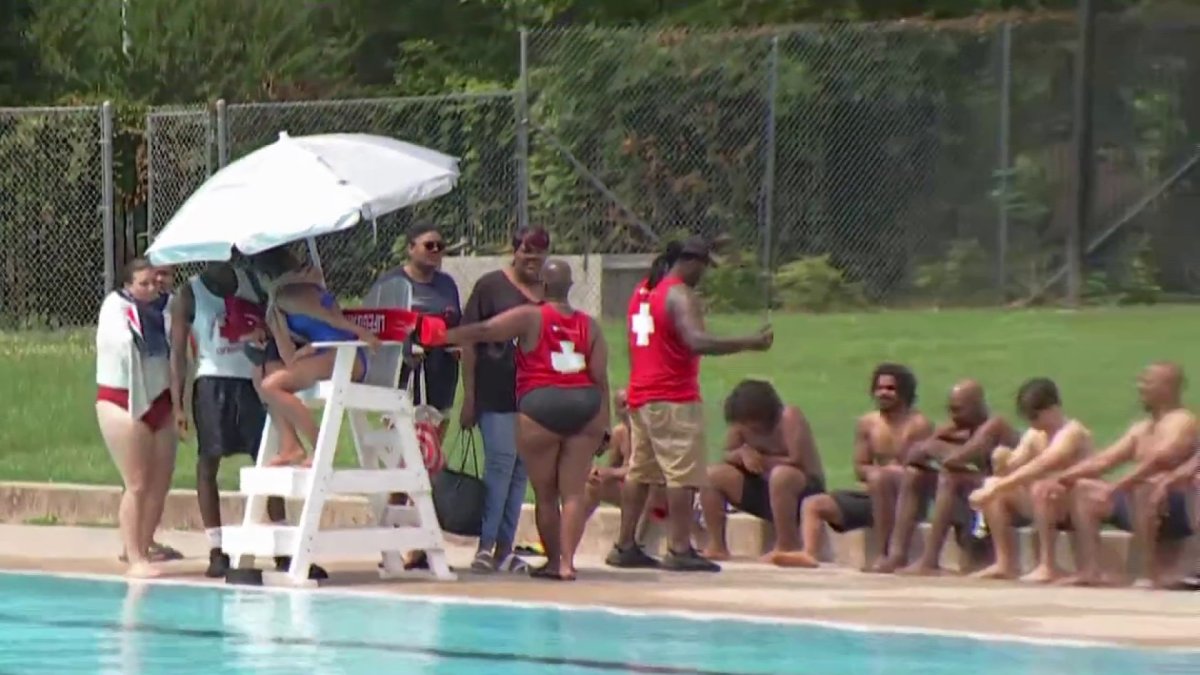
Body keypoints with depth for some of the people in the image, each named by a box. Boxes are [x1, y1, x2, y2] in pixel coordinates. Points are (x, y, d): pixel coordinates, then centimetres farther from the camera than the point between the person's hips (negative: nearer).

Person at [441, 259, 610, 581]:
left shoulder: (530, 318, 0)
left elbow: (483, 331, -6)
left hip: (540, 406, -3)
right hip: (586, 406, 3)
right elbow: (601, 378, 8)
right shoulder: (589, 326, 11)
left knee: (545, 494, 8)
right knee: (573, 492, 3)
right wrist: (605, 425, 11)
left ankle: (554, 560, 13)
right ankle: (567, 562, -5)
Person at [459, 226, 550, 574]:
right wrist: (469, 397, -7)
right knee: (500, 462, -11)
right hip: (496, 392, -5)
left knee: (521, 470, 7)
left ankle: (504, 548, 13)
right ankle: (486, 545, -6)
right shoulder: (491, 286, 0)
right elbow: (469, 342, -2)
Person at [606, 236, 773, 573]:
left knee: (639, 471, 13)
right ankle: (680, 550, -12)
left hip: (640, 395, 9)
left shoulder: (642, 291, 15)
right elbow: (697, 341, -27)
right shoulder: (681, 296, -13)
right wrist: (751, 343, -25)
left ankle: (625, 546, 14)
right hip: (674, 399, -9)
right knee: (683, 474, -8)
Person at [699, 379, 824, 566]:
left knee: (781, 474, -41)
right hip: (764, 490, 7)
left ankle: (787, 547, -29)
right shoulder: (740, 424, -1)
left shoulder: (789, 418, -20)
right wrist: (742, 453, -17)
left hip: (804, 490, -7)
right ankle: (716, 546, -7)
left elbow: (796, 462, -27)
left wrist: (761, 460, -16)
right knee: (712, 475, -8)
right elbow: (727, 456, 6)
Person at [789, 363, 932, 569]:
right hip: (875, 497, 7)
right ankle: (809, 554, -33)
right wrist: (872, 472, -12)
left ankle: (883, 555, -37)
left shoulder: (918, 425, -7)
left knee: (880, 477, -40)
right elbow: (860, 469, 13)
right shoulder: (867, 424, 11)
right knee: (813, 504, -4)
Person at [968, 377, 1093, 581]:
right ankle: (1005, 563, -5)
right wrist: (1003, 463, -21)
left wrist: (997, 488, -33)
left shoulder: (1071, 433, -16)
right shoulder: (1034, 436, 10)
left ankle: (1047, 566, -34)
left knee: (1040, 487, -38)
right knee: (992, 484, 0)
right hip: (1044, 502, 9)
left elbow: (1038, 467, -29)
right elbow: (1014, 467, 4)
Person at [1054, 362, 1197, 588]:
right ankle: (1088, 571, -6)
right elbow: (1104, 461, 19)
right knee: (1084, 488, 9)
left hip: (1173, 508, -10)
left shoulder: (1182, 422, -10)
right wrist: (1061, 477, 7)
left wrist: (1117, 486, -34)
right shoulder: (1141, 429, 20)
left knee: (1140, 487, -39)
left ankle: (1155, 573, -37)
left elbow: (1159, 459, -27)